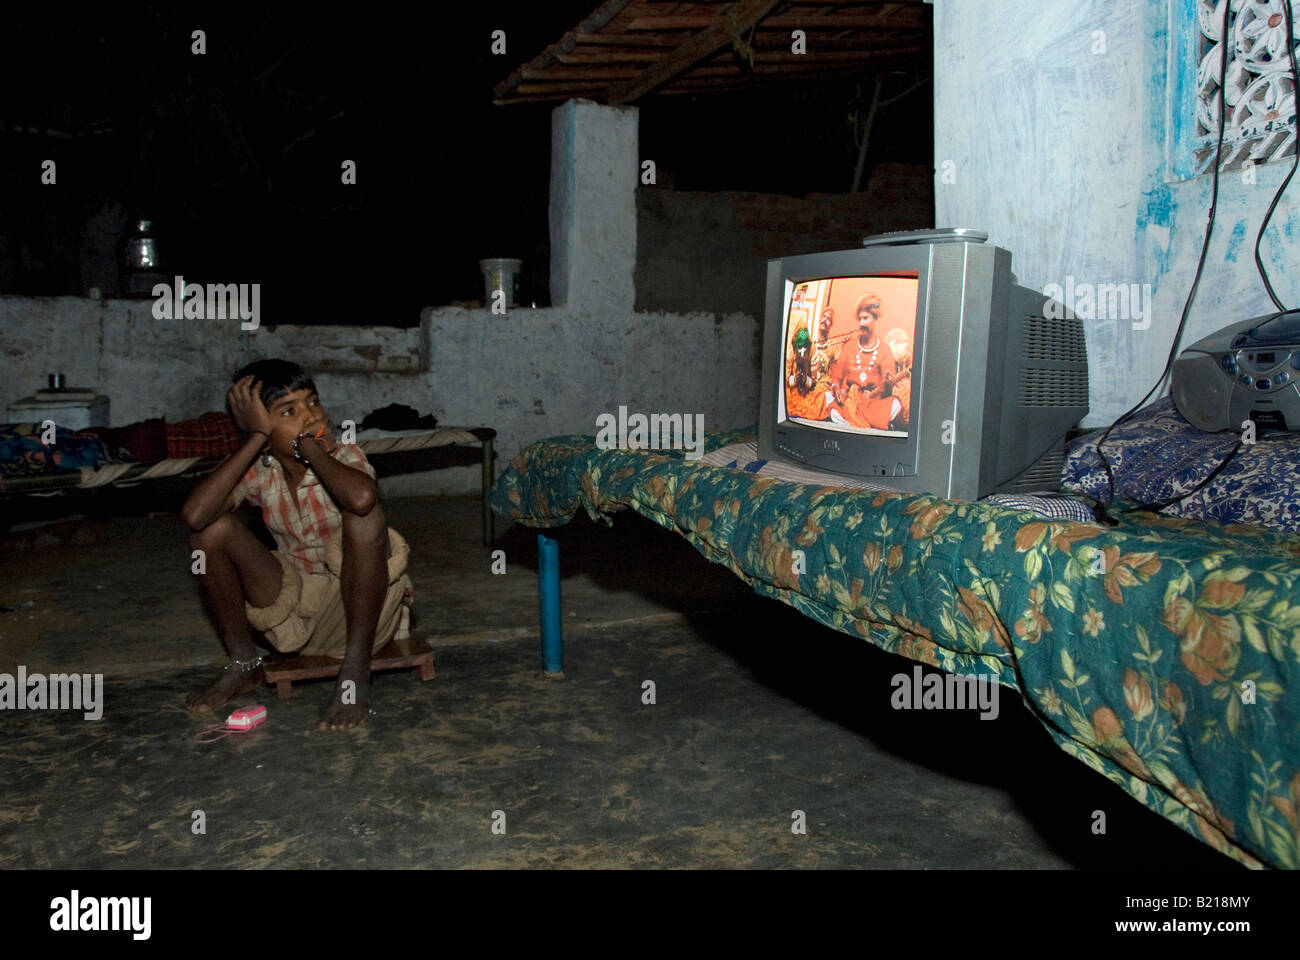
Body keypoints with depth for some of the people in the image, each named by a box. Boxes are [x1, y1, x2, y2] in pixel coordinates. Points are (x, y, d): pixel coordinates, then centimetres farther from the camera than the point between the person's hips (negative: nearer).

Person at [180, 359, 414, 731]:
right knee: (211, 528, -13)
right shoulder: (257, 471, -9)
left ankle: (355, 672, -23)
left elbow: (362, 498, -45)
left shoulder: (343, 456, -17)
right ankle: (243, 663, 4)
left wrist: (310, 446, -27)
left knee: (363, 515, -32)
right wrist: (257, 436, -26)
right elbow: (194, 515, -30)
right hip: (294, 609, 4)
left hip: (359, 601, -3)